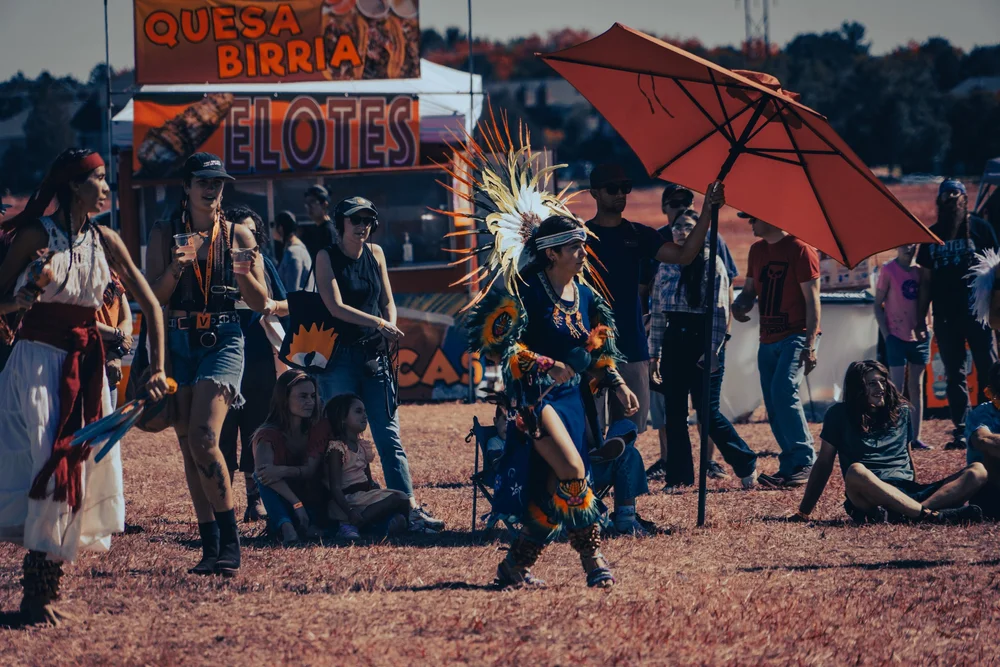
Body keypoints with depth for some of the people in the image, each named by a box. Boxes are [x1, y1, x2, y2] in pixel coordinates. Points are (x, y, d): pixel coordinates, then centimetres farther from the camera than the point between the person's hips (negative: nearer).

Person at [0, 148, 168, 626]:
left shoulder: (105, 243, 5)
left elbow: (150, 305, 10)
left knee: (82, 468, 2)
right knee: (45, 465, -14)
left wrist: (157, 368, 3)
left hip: (84, 366, 5)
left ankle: (47, 588, 10)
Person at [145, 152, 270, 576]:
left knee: (203, 438, -19)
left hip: (223, 343, -3)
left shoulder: (238, 236, 5)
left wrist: (246, 275, -15)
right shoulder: (166, 234, 7)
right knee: (189, 448, 3)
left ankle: (230, 542, -17)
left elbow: (261, 303, 5)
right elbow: (154, 296, 0)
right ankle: (211, 545, 9)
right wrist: (177, 267, -18)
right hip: (178, 344, 3)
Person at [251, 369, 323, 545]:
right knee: (263, 475, -28)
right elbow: (263, 468, -29)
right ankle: (285, 526, -47)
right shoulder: (268, 434, -9)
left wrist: (282, 471, -36)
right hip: (282, 504, -3)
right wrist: (297, 503, -42)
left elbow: (310, 470, -14)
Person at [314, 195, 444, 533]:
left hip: (375, 356, 4)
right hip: (340, 356, -4)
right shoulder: (327, 257, -3)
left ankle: (410, 510, -6)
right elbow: (336, 307, -12)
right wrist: (377, 323, -19)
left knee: (390, 437, -1)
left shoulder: (375, 253, 10)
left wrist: (390, 330, -4)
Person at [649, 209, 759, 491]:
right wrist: (655, 352, 10)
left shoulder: (711, 263, -3)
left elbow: (720, 309, -7)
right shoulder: (666, 266, 12)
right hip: (673, 341, 5)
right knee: (674, 412, 3)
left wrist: (713, 350, -14)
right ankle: (678, 476, 9)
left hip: (702, 339, -5)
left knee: (707, 411, -7)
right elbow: (657, 311, 14)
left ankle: (746, 464, 10)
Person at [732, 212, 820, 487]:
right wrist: (740, 305, -2)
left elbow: (812, 300, -11)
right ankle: (789, 467, 9)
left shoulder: (800, 250, -9)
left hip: (796, 337, -8)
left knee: (783, 392, -22)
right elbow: (751, 288, 23)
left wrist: (810, 345, -18)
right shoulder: (757, 250, 13)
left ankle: (804, 462, -19)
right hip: (768, 340, 8)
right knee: (774, 406, 4)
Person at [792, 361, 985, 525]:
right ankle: (932, 515, -46)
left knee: (977, 472, -18)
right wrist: (803, 512, 2)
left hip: (908, 492, 4)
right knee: (856, 472, -40)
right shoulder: (839, 415, 9)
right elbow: (824, 464, 7)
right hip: (871, 494, -4)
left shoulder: (901, 411, 21)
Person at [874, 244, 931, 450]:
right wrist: (885, 334, -11)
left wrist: (925, 329, 3)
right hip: (896, 337, -5)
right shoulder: (889, 270, -6)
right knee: (896, 388, -7)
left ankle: (916, 437, 10)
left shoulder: (919, 270, 5)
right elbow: (878, 305, -4)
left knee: (916, 387, 7)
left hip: (919, 336, 5)